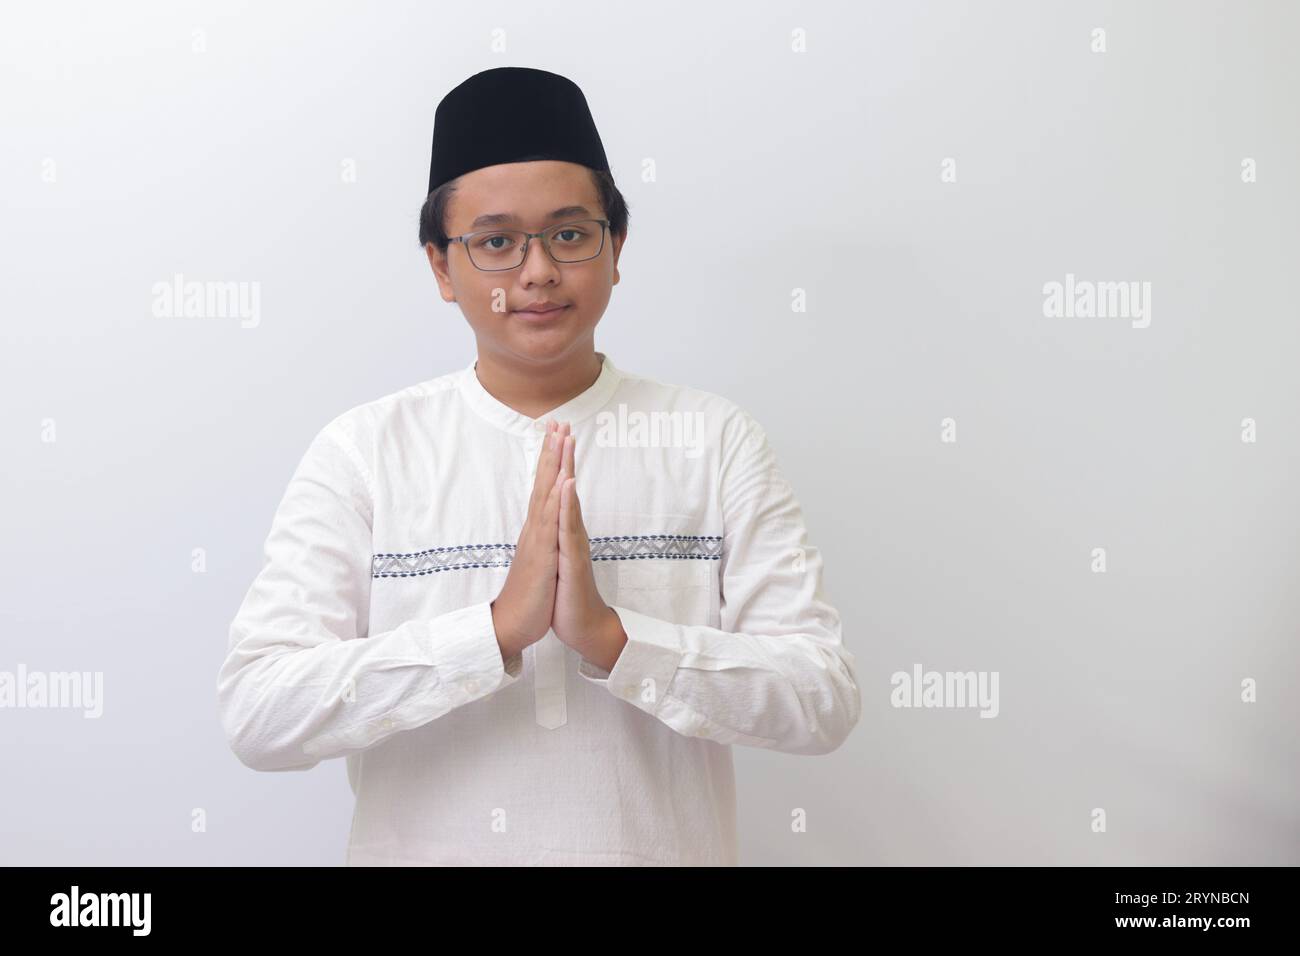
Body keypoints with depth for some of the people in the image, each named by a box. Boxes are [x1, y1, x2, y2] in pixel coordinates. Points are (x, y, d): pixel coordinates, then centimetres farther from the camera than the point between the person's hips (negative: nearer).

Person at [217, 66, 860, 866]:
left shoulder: (717, 440, -6)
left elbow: (825, 701, -11)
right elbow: (256, 715, -15)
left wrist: (611, 638, -24)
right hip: (422, 846, 0)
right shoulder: (362, 451, -6)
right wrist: (498, 628, -25)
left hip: (663, 845, 1)